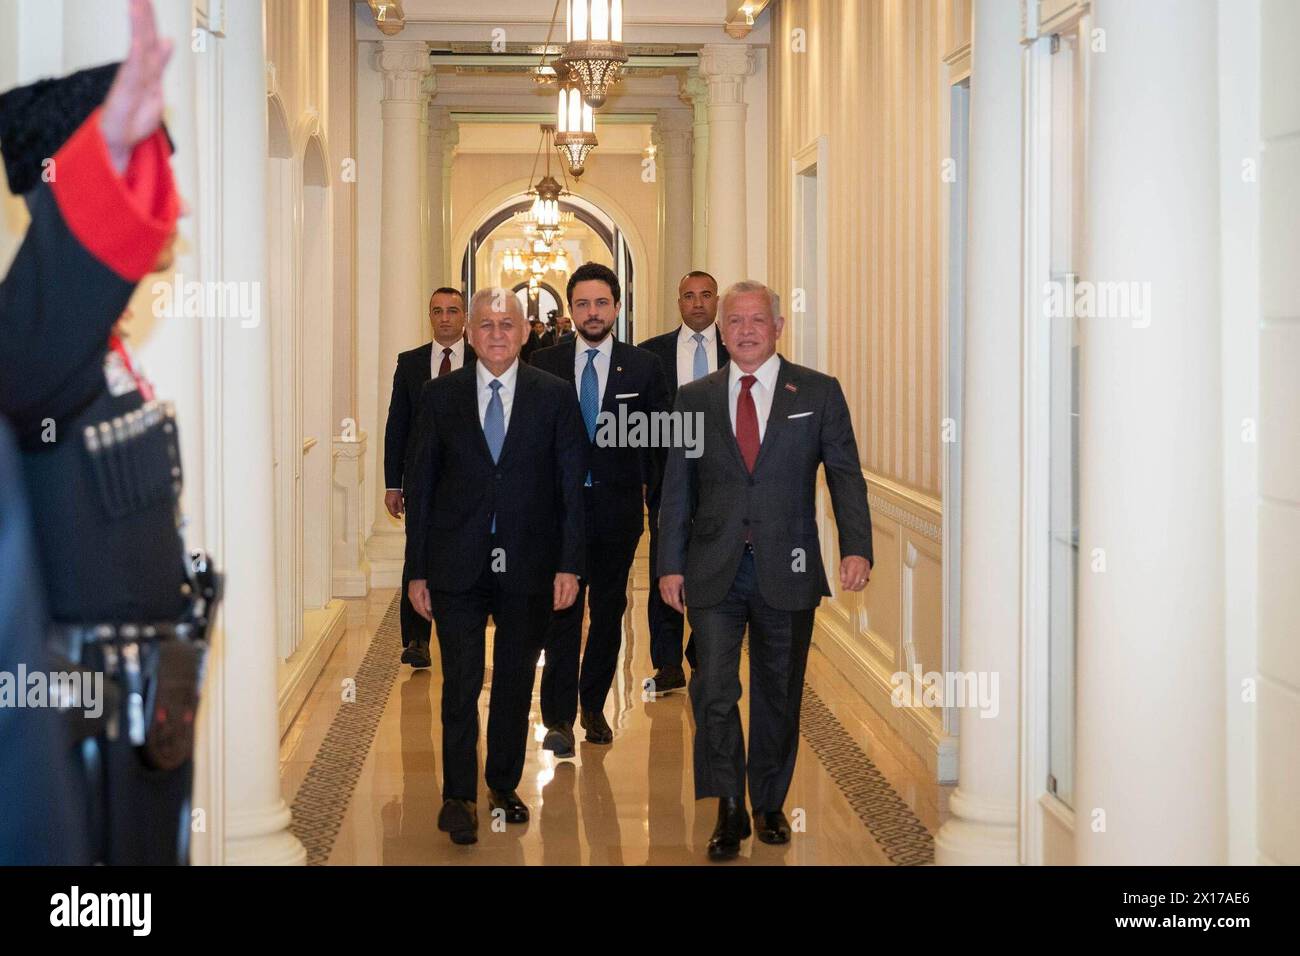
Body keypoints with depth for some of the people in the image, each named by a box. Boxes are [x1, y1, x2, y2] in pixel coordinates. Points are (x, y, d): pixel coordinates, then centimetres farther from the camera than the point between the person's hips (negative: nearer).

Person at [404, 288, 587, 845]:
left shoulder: (554, 396, 1)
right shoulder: (440, 396, 2)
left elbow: (571, 485, 0)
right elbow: (420, 485, 4)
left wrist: (569, 564, -7)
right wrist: (417, 570, 0)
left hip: (529, 566, 1)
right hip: (457, 565, 0)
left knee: (516, 682, 11)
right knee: (461, 684, -1)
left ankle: (504, 787, 26)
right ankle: (457, 796, 8)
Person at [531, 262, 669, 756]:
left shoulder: (643, 367, 2)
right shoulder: (544, 364, 2)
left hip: (618, 507, 1)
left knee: (609, 612, 10)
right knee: (561, 611, -3)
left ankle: (593, 706, 24)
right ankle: (559, 718, -1)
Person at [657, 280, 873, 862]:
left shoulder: (819, 393, 3)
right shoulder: (695, 399, 8)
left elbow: (845, 476, 0)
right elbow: (677, 488, 9)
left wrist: (856, 547, -13)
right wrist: (670, 563, 2)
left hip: (787, 569, 0)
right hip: (715, 570, 0)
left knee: (778, 694, 9)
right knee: (714, 689, -8)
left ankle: (769, 804, 25)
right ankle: (729, 811, 4)